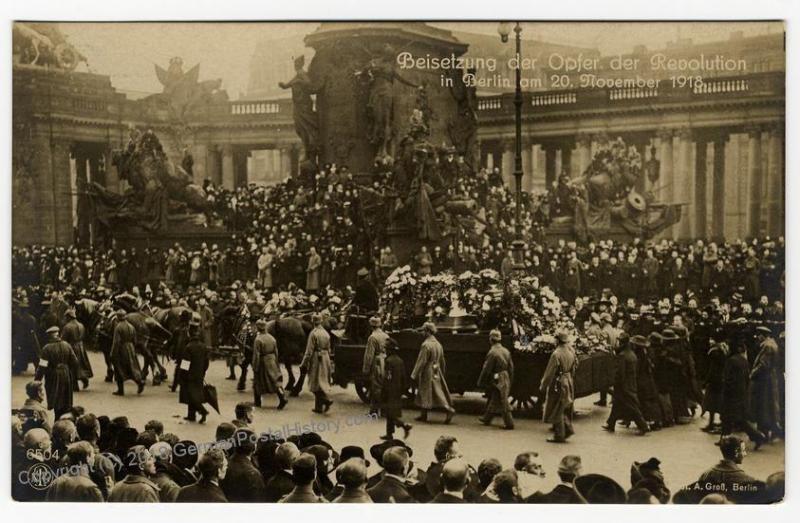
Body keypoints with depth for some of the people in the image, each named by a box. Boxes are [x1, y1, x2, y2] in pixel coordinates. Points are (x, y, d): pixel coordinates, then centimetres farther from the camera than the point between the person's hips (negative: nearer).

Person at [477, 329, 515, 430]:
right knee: (492, 399, 20)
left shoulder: (492, 352, -18)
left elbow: (486, 369, -14)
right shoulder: (506, 351, 5)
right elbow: (511, 367, 11)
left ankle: (509, 423, -2)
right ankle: (487, 418, 32)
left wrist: (481, 382, -5)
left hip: (497, 380, -8)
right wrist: (510, 381, 19)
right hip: (506, 379, 8)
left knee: (502, 402, -3)